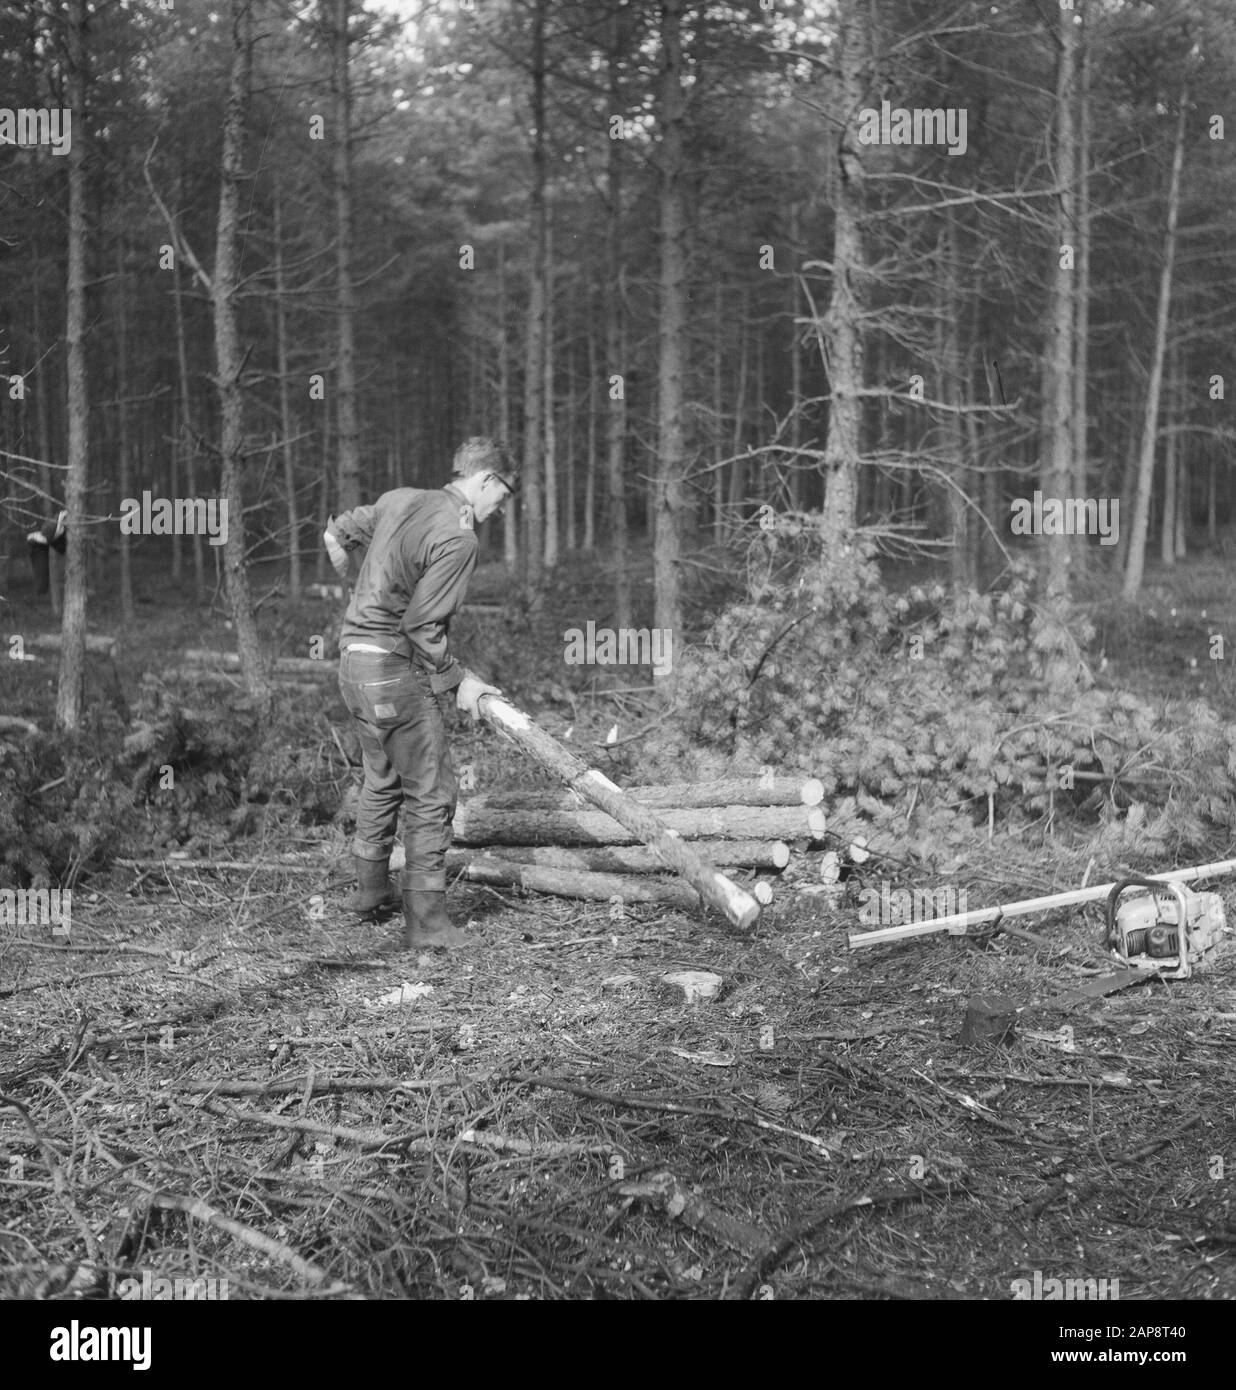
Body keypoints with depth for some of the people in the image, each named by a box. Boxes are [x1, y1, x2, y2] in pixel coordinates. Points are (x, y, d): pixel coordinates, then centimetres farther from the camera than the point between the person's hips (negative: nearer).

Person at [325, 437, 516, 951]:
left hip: (353, 657, 9)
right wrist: (457, 681, -8)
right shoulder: (458, 538, -17)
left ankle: (371, 885, 38)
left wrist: (358, 588, 41)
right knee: (431, 793, 0)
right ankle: (426, 920, 3)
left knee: (381, 778, 25)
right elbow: (421, 624, -20)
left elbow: (336, 532, 24)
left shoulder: (398, 499, 8)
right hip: (395, 669, -9)